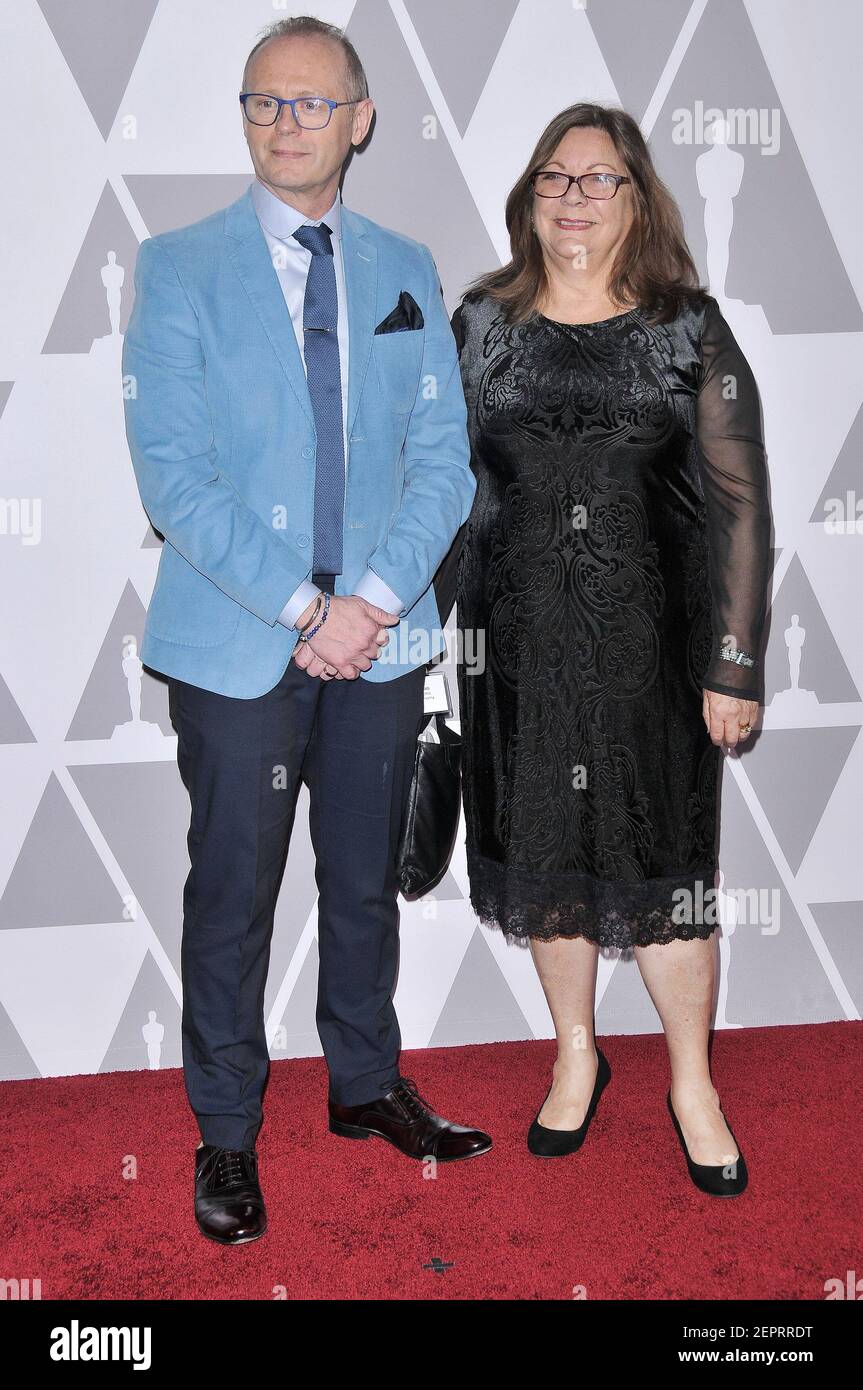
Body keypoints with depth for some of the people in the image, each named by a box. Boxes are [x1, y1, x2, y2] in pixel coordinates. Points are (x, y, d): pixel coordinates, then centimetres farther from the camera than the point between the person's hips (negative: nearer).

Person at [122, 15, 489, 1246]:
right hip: (235, 639, -3)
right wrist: (298, 608, -16)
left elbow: (443, 458, 3)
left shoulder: (405, 272, 9)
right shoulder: (179, 268, -1)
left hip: (381, 636, 3)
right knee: (233, 895, 6)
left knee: (367, 878, 15)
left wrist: (372, 598, -12)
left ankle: (366, 1084, 35)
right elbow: (172, 471, -10)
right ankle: (227, 1131, 23)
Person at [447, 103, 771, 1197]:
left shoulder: (689, 330, -1)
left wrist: (734, 665, -7)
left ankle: (693, 1087, 25)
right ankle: (577, 1054, 34)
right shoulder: (481, 324, 4)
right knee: (542, 850, 12)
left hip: (650, 643, -2)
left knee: (660, 859, 5)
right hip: (516, 644, 2)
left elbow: (738, 503, -3)